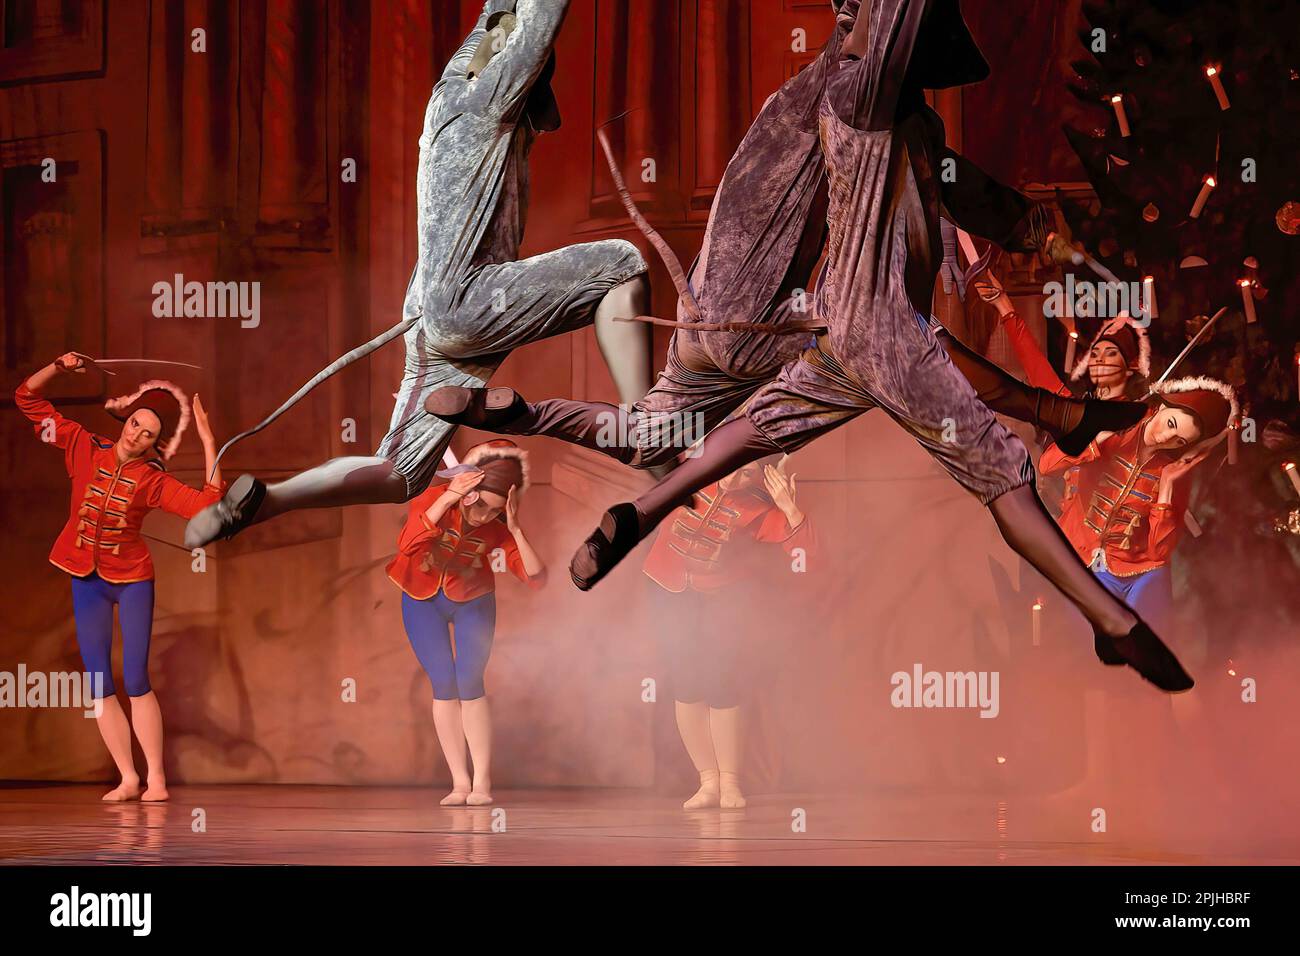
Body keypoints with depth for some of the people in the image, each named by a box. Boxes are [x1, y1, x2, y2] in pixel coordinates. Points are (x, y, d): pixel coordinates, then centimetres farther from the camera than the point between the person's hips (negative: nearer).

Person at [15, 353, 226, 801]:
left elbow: (209, 506, -23)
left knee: (136, 681, -8)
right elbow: (28, 399, -1)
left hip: (132, 581, -3)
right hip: (87, 582, 3)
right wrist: (57, 368, -18)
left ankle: (156, 779, -3)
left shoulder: (152, 480, -11)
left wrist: (210, 444, -25)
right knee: (99, 685, 2)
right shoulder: (85, 448, -5)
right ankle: (128, 778, 8)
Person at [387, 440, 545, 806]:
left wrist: (516, 529, -40)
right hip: (423, 601, 0)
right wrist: (446, 500, -48)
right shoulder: (434, 498, -26)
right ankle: (460, 782, -2)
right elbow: (407, 546, -43)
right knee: (443, 685, -6)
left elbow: (537, 579, -30)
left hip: (472, 602, 0)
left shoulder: (499, 528, -23)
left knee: (469, 684, -10)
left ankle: (482, 782, -6)